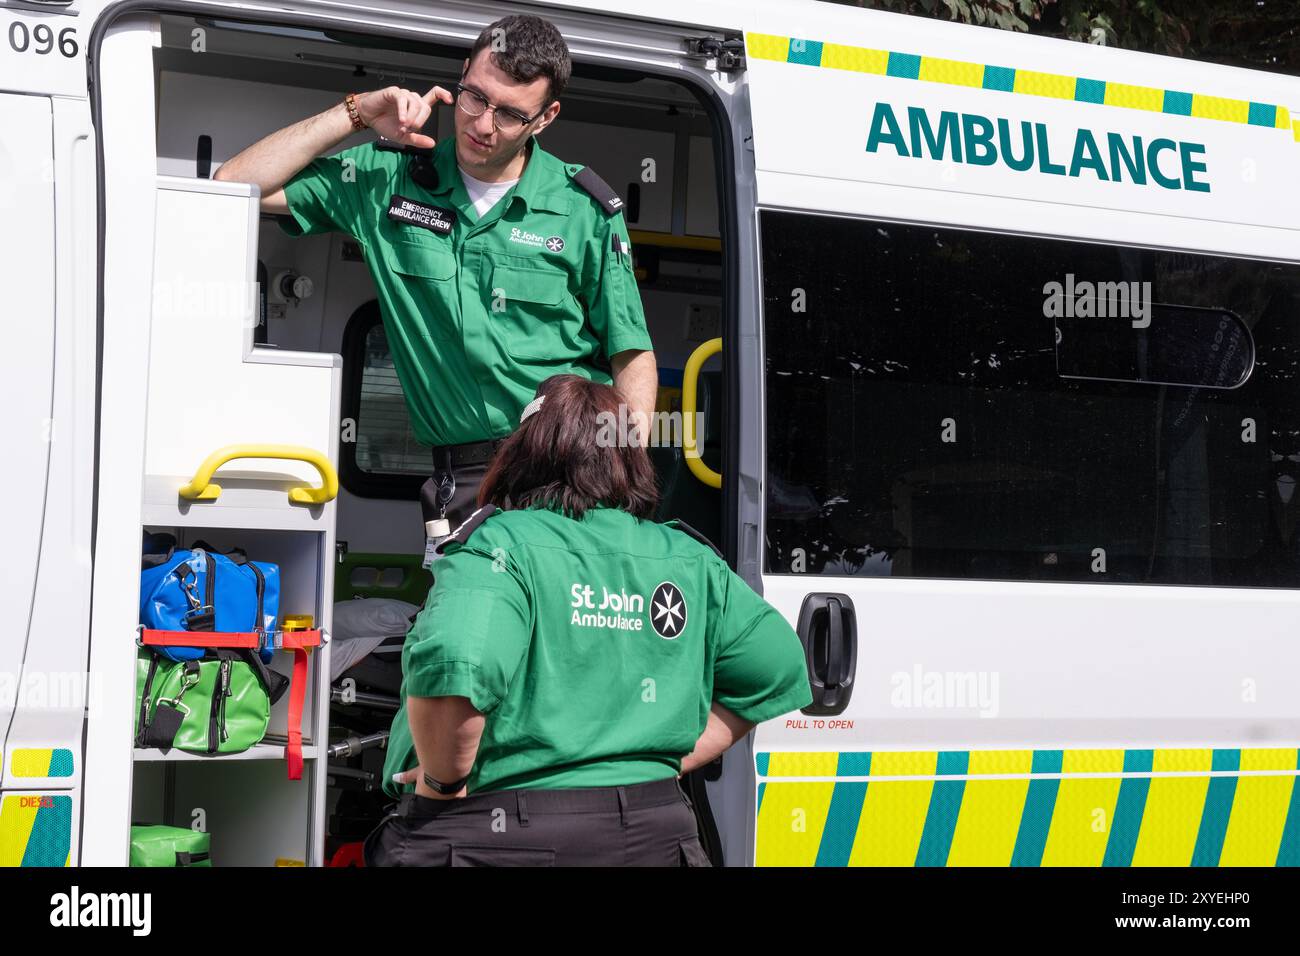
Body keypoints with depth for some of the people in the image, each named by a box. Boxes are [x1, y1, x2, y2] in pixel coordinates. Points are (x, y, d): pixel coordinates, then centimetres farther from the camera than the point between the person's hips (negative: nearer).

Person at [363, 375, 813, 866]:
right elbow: (779, 669, 13)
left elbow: (451, 665, -28)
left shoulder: (499, 544, -10)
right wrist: (667, 760, 13)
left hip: (495, 840, -4)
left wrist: (442, 783, -13)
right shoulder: (689, 561, 7)